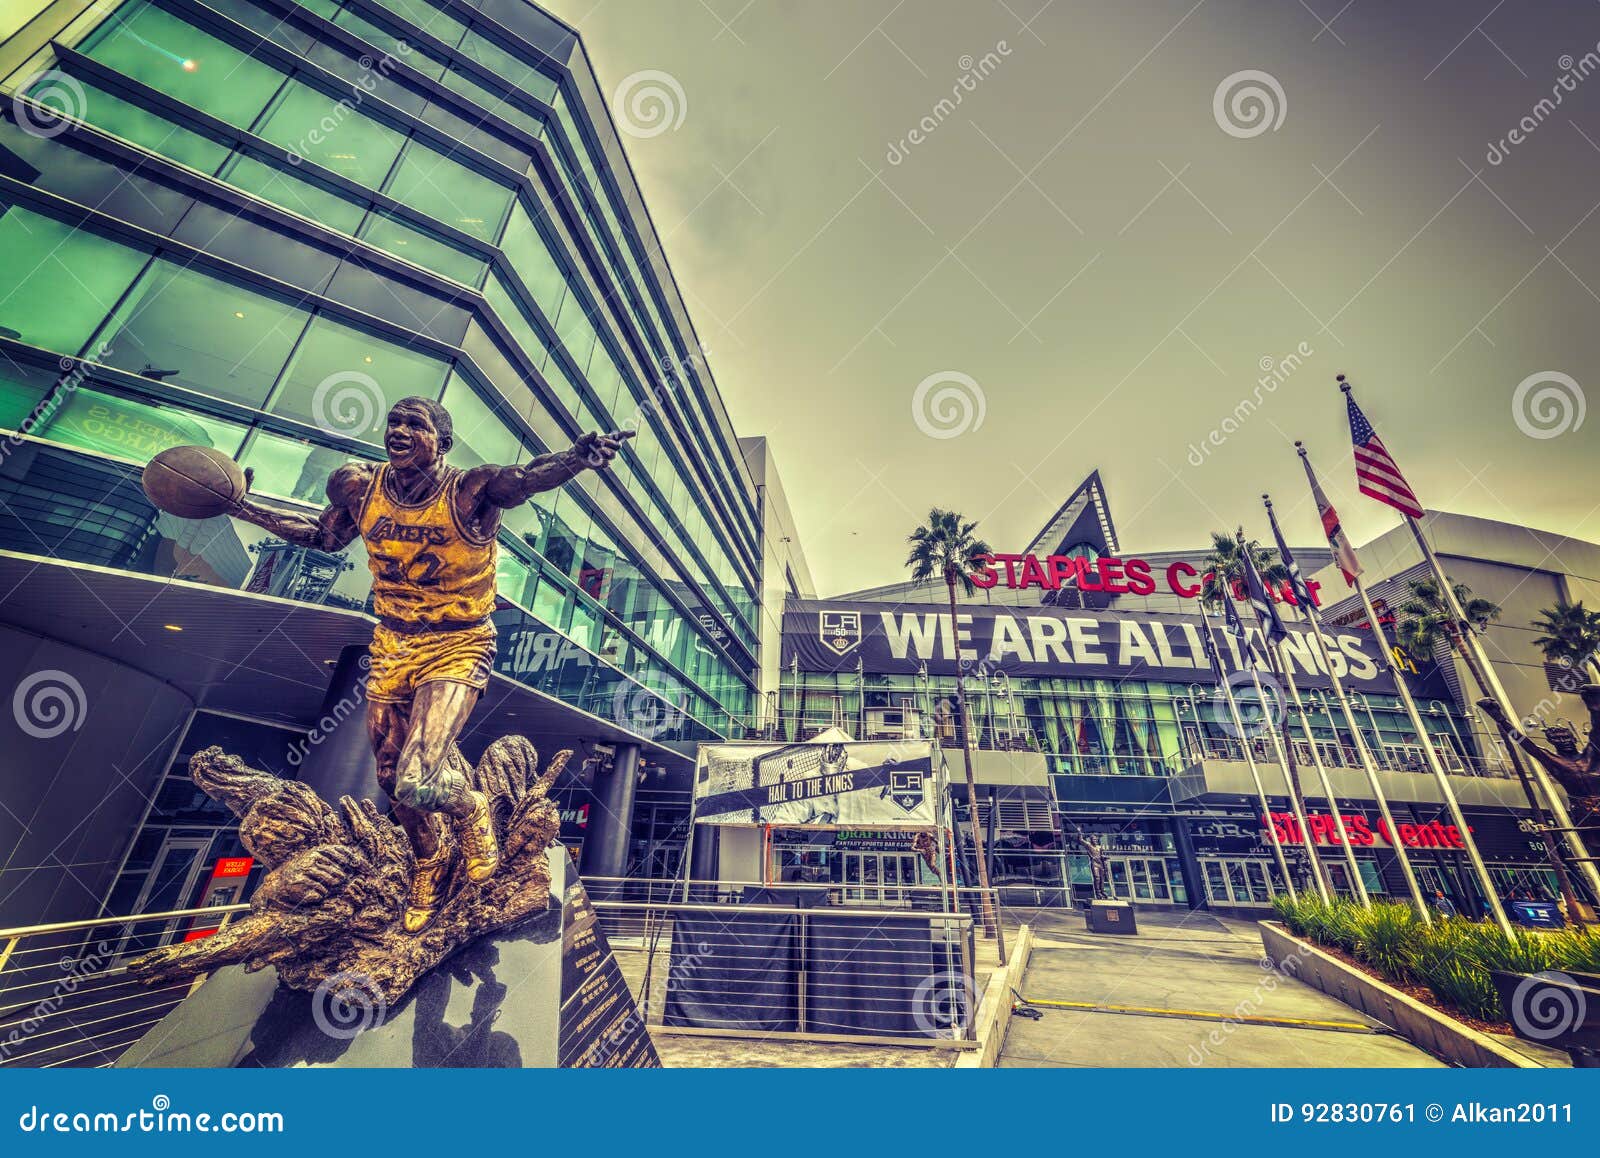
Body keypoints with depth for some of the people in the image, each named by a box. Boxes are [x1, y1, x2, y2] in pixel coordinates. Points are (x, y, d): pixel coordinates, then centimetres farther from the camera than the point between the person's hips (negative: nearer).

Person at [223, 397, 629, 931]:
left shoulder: (471, 491, -18)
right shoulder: (357, 486, -2)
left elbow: (530, 474, -30)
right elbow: (323, 536, 15)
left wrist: (579, 455, -49)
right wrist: (245, 508, 13)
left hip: (457, 649, -6)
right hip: (390, 646, 6)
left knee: (417, 783, -18)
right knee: (393, 780, 17)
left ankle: (471, 810, 21)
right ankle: (429, 862, 47)